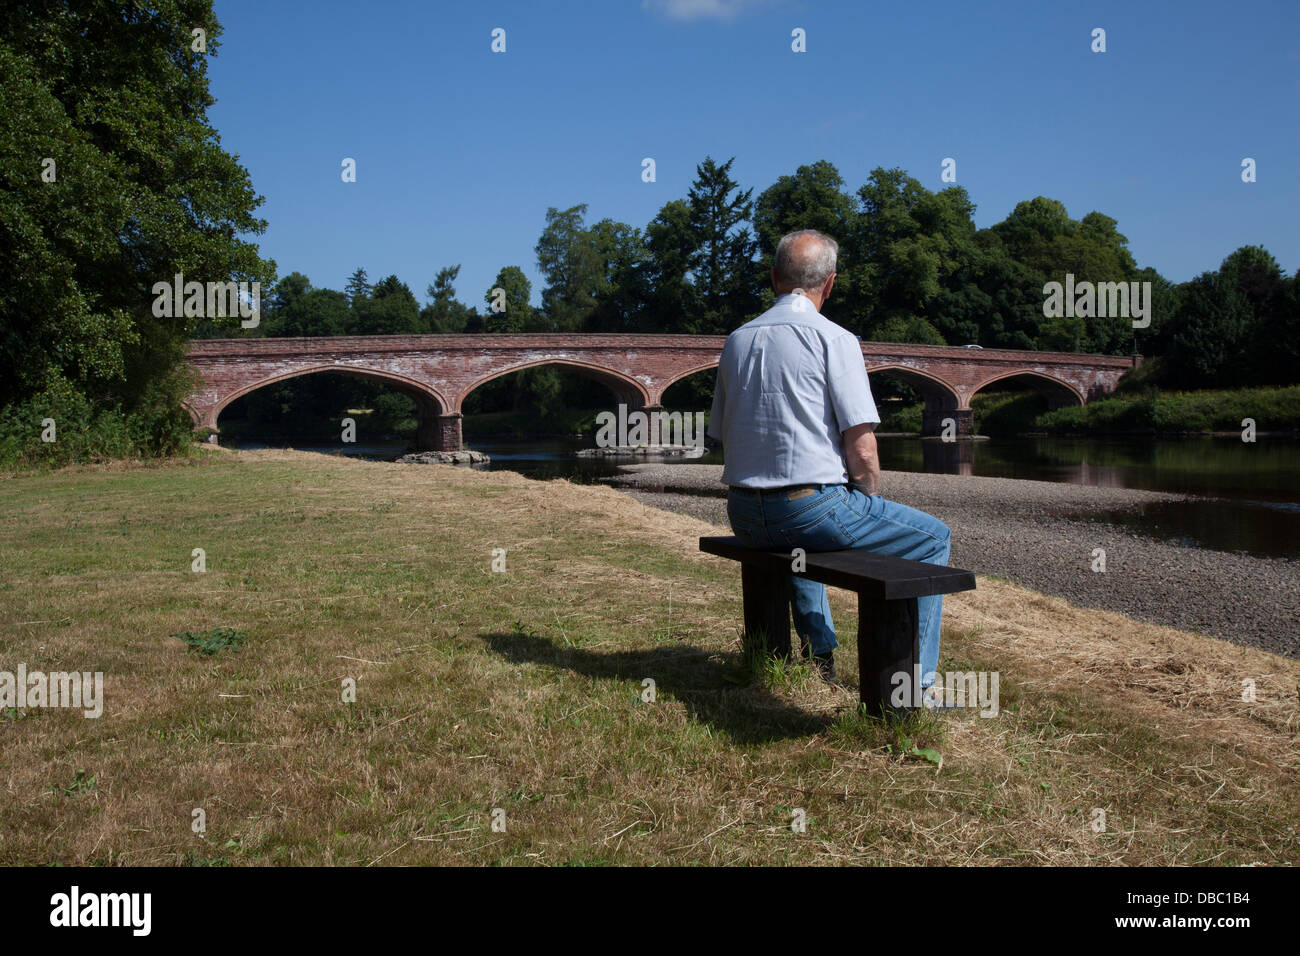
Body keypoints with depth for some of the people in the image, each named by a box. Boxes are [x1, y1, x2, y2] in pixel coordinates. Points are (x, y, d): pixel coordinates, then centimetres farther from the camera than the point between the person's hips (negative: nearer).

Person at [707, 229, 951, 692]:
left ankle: (819, 653, 42)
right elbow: (862, 449, -14)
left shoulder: (736, 340, 11)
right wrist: (870, 502, 7)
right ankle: (913, 686, 9)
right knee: (932, 537, 11)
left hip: (745, 518, 7)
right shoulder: (834, 338, -8)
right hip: (813, 506, -7)